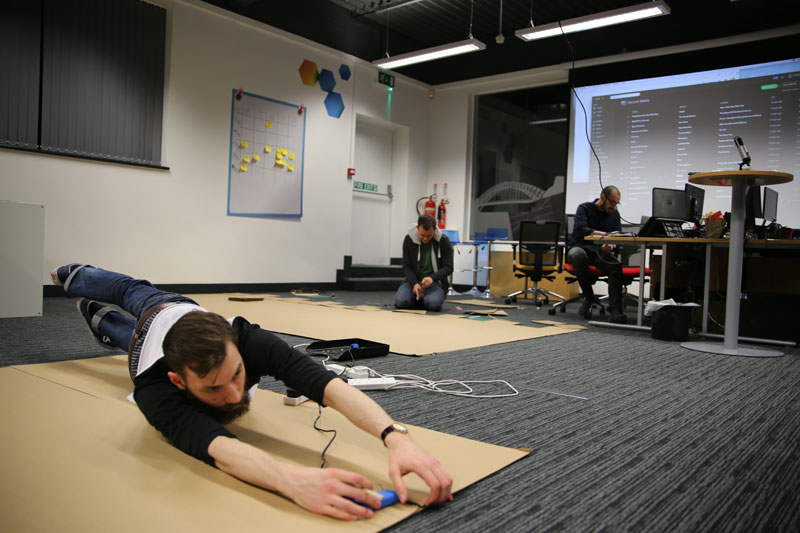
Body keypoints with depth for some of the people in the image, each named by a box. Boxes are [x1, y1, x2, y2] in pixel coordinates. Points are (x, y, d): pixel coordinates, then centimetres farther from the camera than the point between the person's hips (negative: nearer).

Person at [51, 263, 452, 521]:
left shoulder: (249, 342, -53)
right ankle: (74, 278, 66)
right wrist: (294, 480, -91)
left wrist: (396, 437, -82)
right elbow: (216, 448, -72)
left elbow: (330, 387, -65)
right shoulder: (155, 393, -56)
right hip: (152, 329, -1)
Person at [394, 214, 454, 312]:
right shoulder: (409, 239, -4)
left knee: (434, 304, -33)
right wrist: (414, 283, -21)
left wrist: (432, 277, -26)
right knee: (400, 302, -27)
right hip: (414, 280, 1)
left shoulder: (444, 241, -7)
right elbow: (406, 267, -2)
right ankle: (417, 298, 6)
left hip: (434, 282, -1)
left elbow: (448, 268, -8)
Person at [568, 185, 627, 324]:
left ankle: (615, 310, -38)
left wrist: (611, 244, -18)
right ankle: (588, 297, -21)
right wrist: (606, 234, -22)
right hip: (581, 248, -3)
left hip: (601, 252, 3)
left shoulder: (614, 214, 16)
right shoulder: (584, 208, 2)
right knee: (577, 255, -40)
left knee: (615, 264, -31)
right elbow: (580, 229, -15)